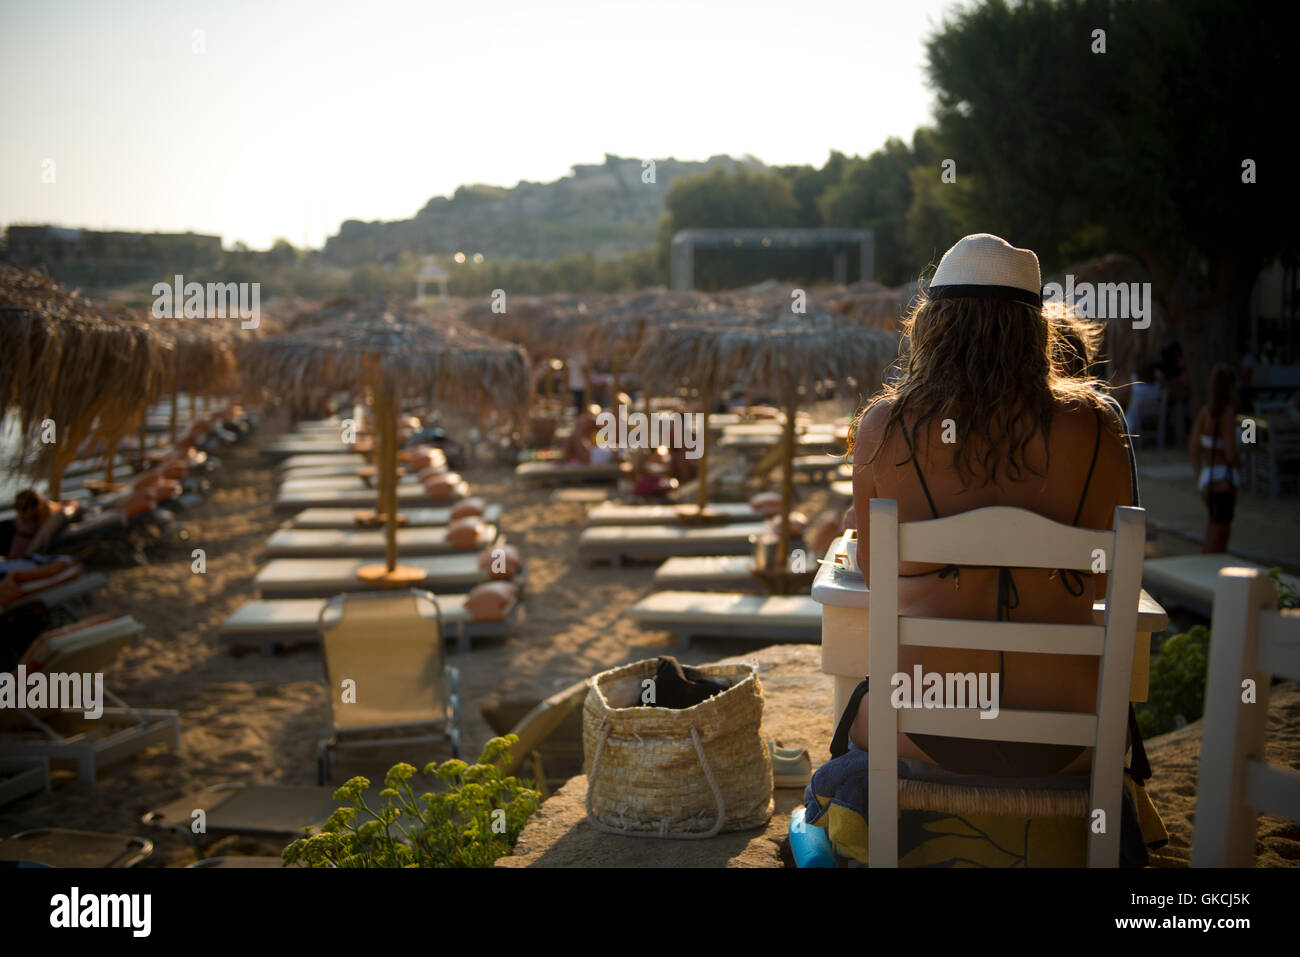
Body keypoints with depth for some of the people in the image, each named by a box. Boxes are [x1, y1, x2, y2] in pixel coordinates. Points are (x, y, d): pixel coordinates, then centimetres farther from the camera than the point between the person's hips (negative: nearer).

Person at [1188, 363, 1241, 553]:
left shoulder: (1204, 411, 6)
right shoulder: (1227, 413, -15)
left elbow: (1192, 450, 9)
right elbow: (1230, 454, -18)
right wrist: (1239, 462, 4)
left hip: (1206, 479, 8)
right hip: (1223, 481, -8)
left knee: (1223, 532, 21)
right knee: (1213, 545, -4)